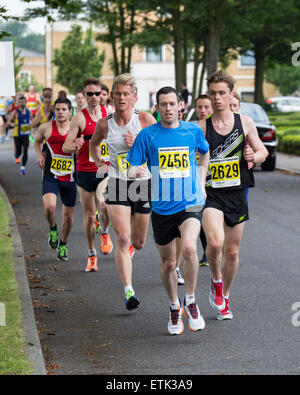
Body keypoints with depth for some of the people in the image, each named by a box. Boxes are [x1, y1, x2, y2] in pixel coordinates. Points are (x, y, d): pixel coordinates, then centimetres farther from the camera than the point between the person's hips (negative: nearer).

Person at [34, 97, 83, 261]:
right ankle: (52, 229, 8)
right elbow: (37, 141, 19)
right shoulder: (46, 128, -2)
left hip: (70, 178, 1)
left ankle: (63, 244, 35)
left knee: (68, 215, 10)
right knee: (49, 206, -25)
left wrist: (79, 147, -21)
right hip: (50, 176, -1)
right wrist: (39, 155, 0)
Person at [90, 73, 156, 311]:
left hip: (144, 183, 0)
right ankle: (128, 291, -16)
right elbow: (94, 142, 21)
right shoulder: (104, 124, -2)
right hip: (117, 184, 0)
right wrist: (97, 159, 5)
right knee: (122, 238, -16)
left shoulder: (145, 119, -8)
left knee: (138, 243, 13)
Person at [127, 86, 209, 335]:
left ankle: (190, 301, -4)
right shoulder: (147, 135, -2)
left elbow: (205, 153, 24)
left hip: (191, 204, -1)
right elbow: (131, 169, -2)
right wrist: (136, 172, -26)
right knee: (168, 263, 9)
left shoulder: (193, 131, 2)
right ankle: (175, 308, 34)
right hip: (162, 208, 1)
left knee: (189, 248, -26)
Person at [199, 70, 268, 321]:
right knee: (215, 243, -24)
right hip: (211, 194, -2)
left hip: (237, 195, 2)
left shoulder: (244, 122, 2)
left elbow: (262, 152, 12)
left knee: (232, 251, 10)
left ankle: (224, 298, 31)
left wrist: (254, 156, -10)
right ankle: (216, 281, 6)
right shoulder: (202, 128, -3)